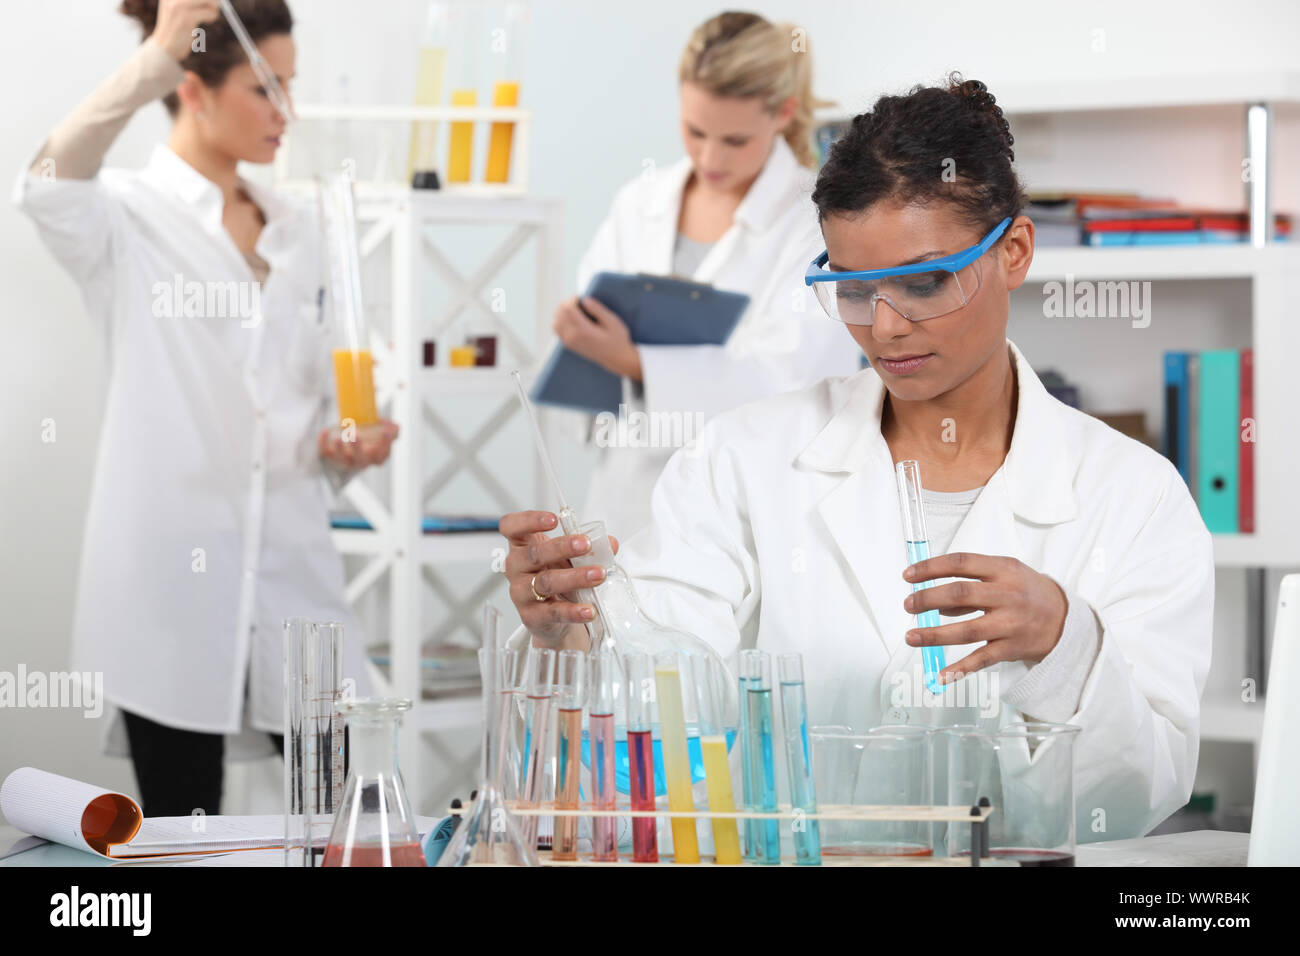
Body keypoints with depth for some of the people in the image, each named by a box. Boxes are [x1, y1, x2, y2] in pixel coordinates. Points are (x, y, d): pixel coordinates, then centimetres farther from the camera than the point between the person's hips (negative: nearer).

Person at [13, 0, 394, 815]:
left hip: (293, 571, 5)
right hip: (171, 580, -5)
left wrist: (344, 445, -2)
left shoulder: (300, 230, 14)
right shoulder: (130, 216, -3)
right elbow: (49, 188, -28)